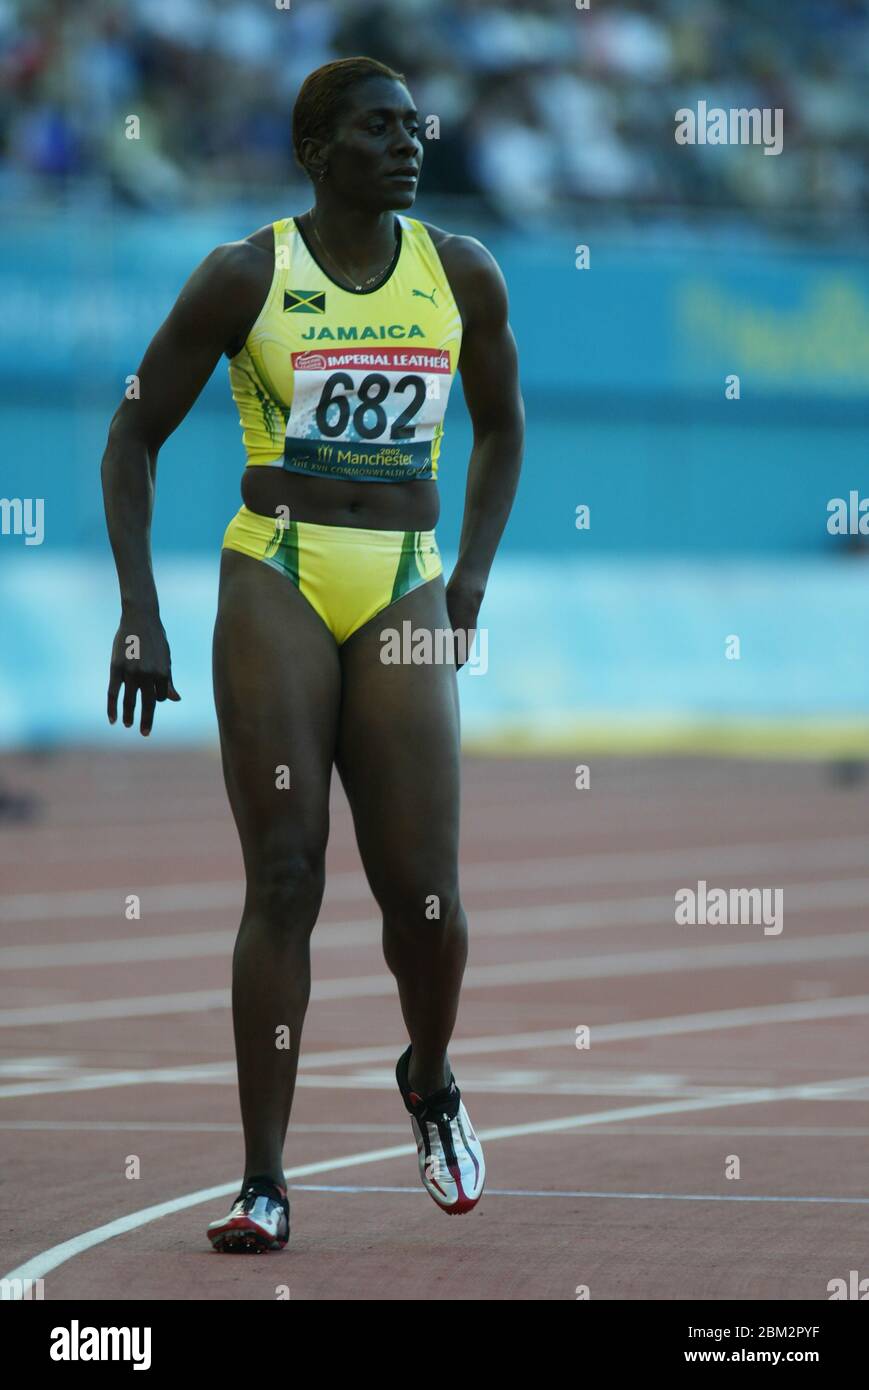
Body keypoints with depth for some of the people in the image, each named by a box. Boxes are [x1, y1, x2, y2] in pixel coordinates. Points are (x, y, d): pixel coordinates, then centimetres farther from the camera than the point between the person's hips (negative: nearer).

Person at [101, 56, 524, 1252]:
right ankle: (264, 1183, -3)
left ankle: (430, 1081, 28)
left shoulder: (461, 276, 6)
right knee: (284, 883, -7)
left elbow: (502, 428, 22)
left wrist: (468, 590, 12)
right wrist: (139, 613, -3)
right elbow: (136, 436, 4)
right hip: (276, 583, -2)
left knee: (425, 893, -5)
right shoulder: (246, 277, -2)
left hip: (404, 595, 2)